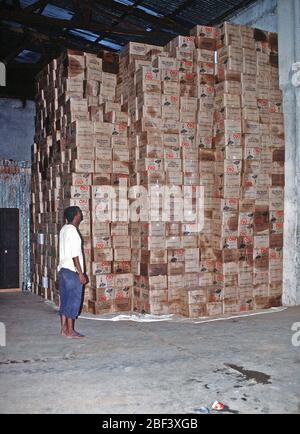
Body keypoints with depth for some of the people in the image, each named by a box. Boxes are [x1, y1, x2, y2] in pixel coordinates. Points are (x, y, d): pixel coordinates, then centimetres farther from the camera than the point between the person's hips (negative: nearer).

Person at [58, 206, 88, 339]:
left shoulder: (64, 229, 12)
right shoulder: (72, 231, -16)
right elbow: (74, 255, -19)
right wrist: (81, 273, -17)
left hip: (63, 269, 9)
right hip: (72, 271, -9)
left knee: (65, 300, 12)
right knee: (73, 301, -2)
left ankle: (64, 329, 19)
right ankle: (70, 332, 4)